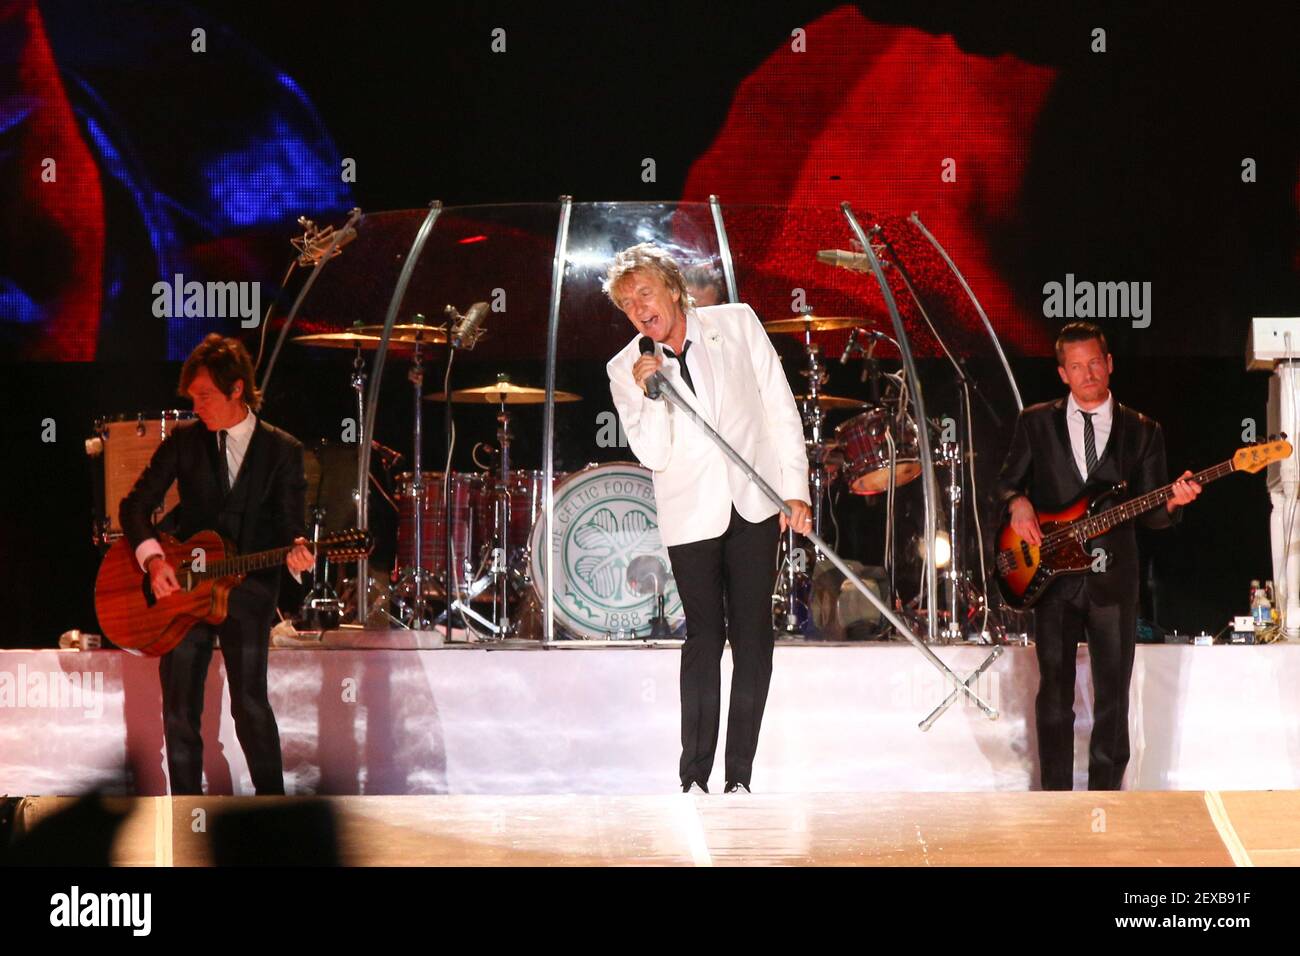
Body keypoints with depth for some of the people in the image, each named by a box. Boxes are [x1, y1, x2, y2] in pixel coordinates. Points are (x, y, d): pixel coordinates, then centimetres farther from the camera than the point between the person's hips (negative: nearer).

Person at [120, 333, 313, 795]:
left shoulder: (282, 450, 3)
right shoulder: (184, 441, 6)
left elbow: (288, 520, 1)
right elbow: (135, 504, 5)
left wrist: (294, 548, -23)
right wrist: (153, 558, -10)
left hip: (248, 588, -2)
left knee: (250, 702, -12)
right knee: (179, 710, 0)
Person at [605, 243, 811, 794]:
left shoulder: (737, 324, 2)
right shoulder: (626, 370, 1)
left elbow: (779, 408, 3)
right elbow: (654, 455, -6)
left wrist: (795, 490, -1)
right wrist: (648, 393, -21)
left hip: (754, 503, 1)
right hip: (691, 515, -1)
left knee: (753, 636, -1)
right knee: (704, 636, -4)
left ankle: (740, 776, 2)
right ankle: (694, 778, -1)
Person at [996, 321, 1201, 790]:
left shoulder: (1142, 432, 7)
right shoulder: (1036, 423, 7)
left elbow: (1149, 513, 6)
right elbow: (1007, 482, 12)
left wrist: (1172, 502, -16)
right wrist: (1018, 502, -10)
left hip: (1113, 579, 0)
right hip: (1052, 576, 0)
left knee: (1113, 695, 2)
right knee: (1055, 693, 1)